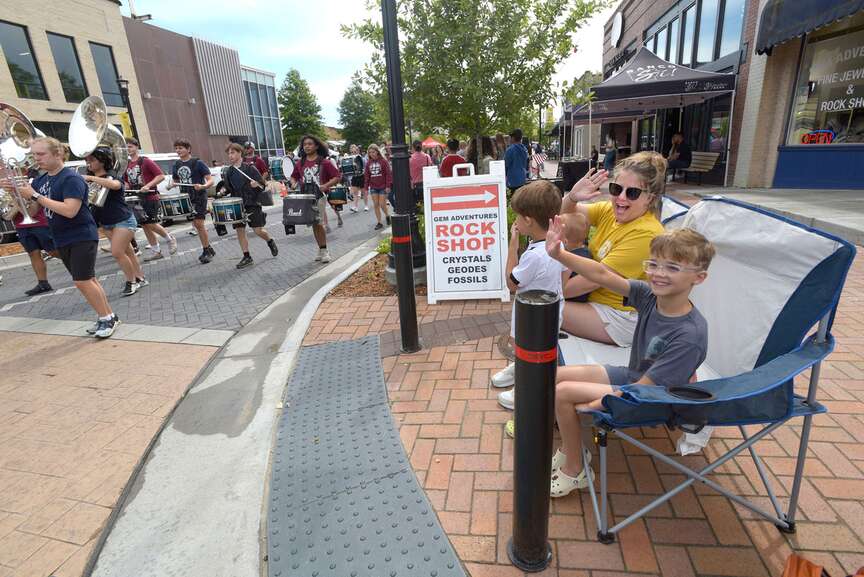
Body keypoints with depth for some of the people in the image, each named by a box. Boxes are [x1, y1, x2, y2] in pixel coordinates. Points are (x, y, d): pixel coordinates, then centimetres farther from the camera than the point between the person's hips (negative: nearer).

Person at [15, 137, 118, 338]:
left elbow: (70, 211, -25)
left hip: (82, 237, -8)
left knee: (82, 281, -10)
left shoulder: (71, 178, -15)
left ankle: (107, 318, 3)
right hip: (61, 240, 8)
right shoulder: (40, 180, 9)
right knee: (88, 280, 11)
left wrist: (35, 196, -21)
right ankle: (108, 317, 19)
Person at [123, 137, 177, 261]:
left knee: (151, 224, -12)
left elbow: (161, 176, -13)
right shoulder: (127, 165, 13)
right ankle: (156, 252, 13)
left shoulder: (145, 161, -6)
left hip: (150, 197, -7)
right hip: (137, 199, 7)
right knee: (144, 225, 6)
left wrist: (148, 186, -20)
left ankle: (170, 239, 14)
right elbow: (126, 182, 22)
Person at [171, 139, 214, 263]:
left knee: (199, 223, -10)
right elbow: (175, 181, 23)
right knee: (195, 223, 9)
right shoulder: (176, 165, 11)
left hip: (199, 197, -6)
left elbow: (210, 180, -11)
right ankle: (208, 249, 21)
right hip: (186, 198, 6)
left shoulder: (197, 163, -8)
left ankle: (207, 250, 2)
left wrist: (203, 186, -30)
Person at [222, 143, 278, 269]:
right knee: (239, 230, 1)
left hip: (252, 203, -5)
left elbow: (263, 184, -7)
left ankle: (270, 241, 26)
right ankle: (247, 257, 10)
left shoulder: (250, 167, -5)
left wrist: (256, 184, -27)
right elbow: (228, 188, 20)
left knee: (258, 230, -7)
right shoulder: (230, 171, 10)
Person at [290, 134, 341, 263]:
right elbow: (293, 176, 22)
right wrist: (294, 183, 0)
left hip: (319, 195, -5)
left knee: (317, 222, -11)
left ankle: (324, 251, 3)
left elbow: (337, 177, -6)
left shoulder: (324, 162, -4)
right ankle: (322, 250, 20)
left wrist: (326, 185, -19)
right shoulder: (300, 163, 9)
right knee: (314, 224, 9)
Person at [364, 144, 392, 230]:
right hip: (373, 187, 4)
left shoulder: (383, 161, -6)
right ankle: (379, 223, 11)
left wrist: (388, 186, -13)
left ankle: (387, 216, 25)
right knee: (376, 205, 3)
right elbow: (367, 176, 10)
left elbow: (388, 174, -8)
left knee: (382, 205, -5)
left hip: (383, 187, -4)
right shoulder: (368, 163, 7)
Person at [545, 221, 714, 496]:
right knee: (558, 376, 1)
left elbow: (645, 388, -27)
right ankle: (568, 451, 21)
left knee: (563, 392, -16)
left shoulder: (690, 334, -30)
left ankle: (575, 471, 8)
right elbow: (602, 275, -19)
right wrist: (558, 254, -32)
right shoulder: (649, 295, -12)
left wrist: (591, 405, -23)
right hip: (631, 375, 7)